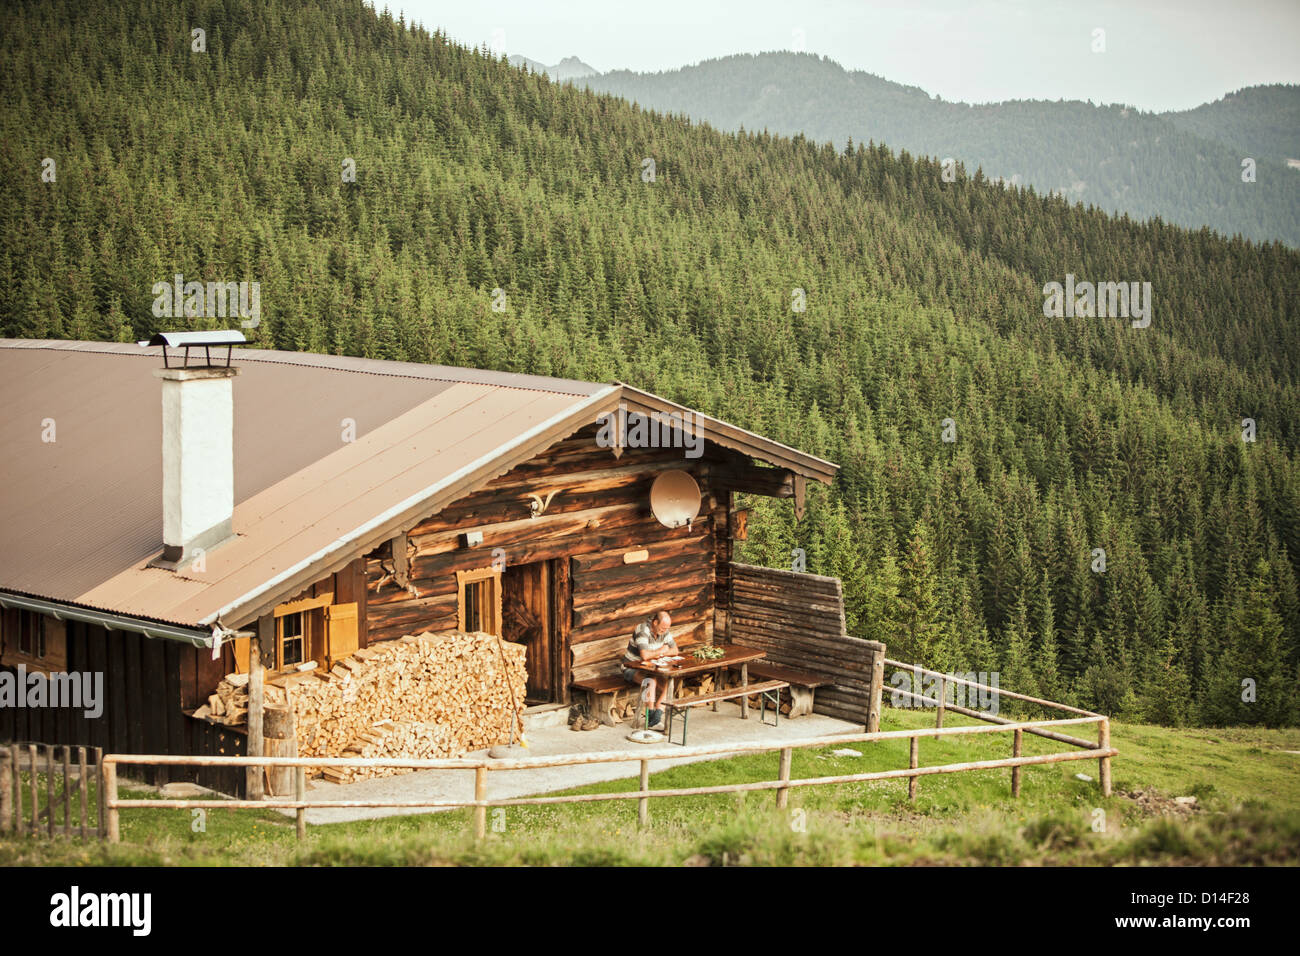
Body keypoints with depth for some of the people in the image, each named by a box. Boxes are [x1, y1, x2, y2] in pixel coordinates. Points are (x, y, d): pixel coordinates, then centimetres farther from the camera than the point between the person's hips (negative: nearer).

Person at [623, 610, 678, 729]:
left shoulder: (663, 632, 0)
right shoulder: (643, 631, -25)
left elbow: (675, 650, 7)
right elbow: (645, 655, -37)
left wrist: (658, 654, -13)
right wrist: (661, 651, -17)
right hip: (631, 669, -7)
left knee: (667, 683, -19)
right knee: (651, 681, -35)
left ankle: (657, 714, -22)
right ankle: (651, 714, -24)